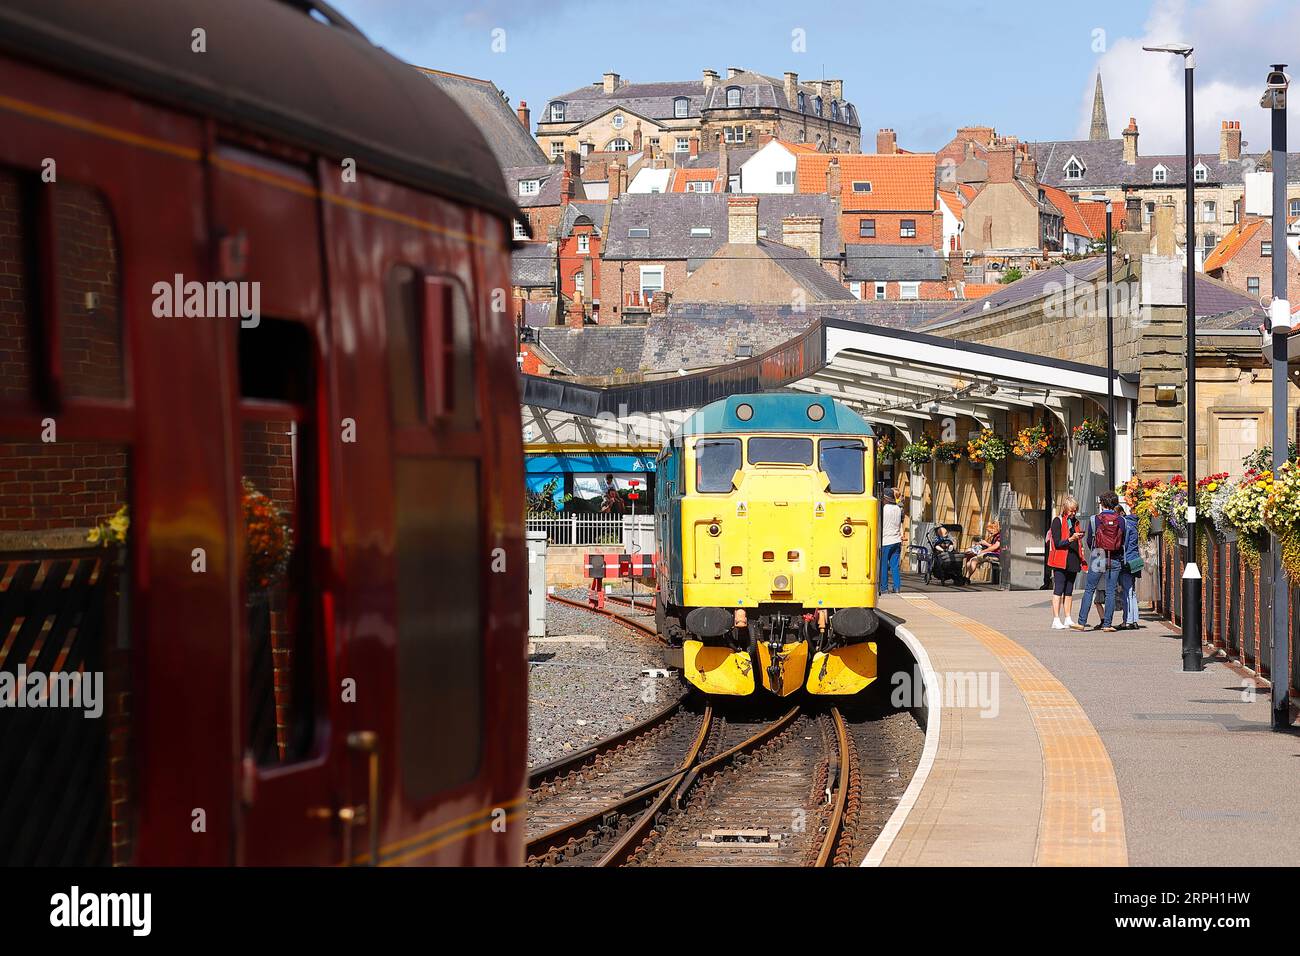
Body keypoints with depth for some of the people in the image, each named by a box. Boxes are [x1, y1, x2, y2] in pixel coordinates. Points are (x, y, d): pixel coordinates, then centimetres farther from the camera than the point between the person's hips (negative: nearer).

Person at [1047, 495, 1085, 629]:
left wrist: (1081, 560, 17)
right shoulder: (1058, 521, -4)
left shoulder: (1075, 522, 17)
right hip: (1060, 562, -7)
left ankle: (1067, 619, 11)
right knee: (1058, 590, -8)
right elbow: (1057, 543, -12)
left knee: (1069, 591, 8)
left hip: (1073, 562, 7)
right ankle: (1056, 620, -9)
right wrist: (1071, 539, -25)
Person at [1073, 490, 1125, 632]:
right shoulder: (1121, 520, -1)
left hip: (1098, 558, -2)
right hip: (1115, 560, 2)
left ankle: (1082, 622, -1)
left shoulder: (1094, 519, -6)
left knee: (1089, 590, 3)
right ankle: (1107, 624, 4)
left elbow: (1089, 541, 2)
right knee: (1111, 591, 6)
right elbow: (1123, 542, 7)